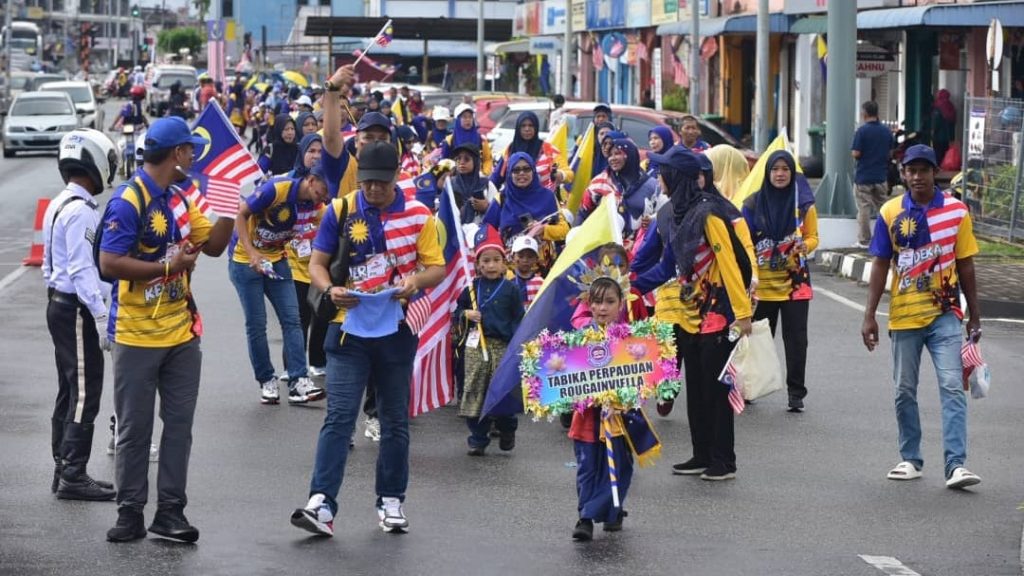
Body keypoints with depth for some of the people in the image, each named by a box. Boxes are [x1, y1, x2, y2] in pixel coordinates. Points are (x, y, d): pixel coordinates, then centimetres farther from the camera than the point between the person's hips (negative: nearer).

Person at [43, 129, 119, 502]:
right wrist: (101, 318, -22)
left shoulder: (59, 205, 13)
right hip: (77, 310, -10)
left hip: (59, 304, 10)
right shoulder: (81, 212, -18)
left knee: (69, 392, 14)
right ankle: (73, 476, -6)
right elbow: (83, 271, -22)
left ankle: (63, 471, 18)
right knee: (85, 394, -7)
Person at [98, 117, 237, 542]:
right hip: (137, 338, -7)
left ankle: (170, 512, 13)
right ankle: (130, 514, 12)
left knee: (179, 425, 7)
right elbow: (109, 264, -21)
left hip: (181, 334, 7)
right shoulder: (129, 202, -15)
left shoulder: (178, 200, 11)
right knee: (134, 429, 3)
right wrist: (169, 265, -19)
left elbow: (213, 245, 13)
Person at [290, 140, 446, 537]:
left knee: (395, 420, 11)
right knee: (338, 418, -10)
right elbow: (317, 263, 2)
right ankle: (321, 504, -15)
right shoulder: (340, 211, -1)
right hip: (349, 327, -2)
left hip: (396, 329, 2)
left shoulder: (417, 215, 1)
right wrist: (330, 289, -19)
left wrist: (416, 281, -18)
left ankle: (391, 500, 23)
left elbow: (436, 266, 4)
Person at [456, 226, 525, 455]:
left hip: (502, 345, -2)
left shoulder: (510, 289, 1)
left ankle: (507, 430, 23)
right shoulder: (472, 288, 7)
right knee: (475, 390, 2)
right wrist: (466, 314, -4)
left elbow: (519, 318, 1)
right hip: (476, 345, 2)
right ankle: (478, 438, 10)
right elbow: (457, 311, 18)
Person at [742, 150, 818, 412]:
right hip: (762, 282, 1)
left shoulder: (804, 204, 1)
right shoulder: (753, 203, 2)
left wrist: (804, 246, -15)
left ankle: (796, 393, 5)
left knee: (796, 338, -1)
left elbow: (813, 237, 8)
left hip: (795, 281, -1)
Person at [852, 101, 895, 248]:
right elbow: (890, 153, 10)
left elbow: (856, 154, -14)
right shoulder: (887, 131, 3)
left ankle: (864, 240, 1)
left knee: (864, 209, 1)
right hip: (881, 176, 4)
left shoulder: (862, 131, -13)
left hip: (864, 177, -4)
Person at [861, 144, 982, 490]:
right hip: (903, 317, 1)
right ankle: (910, 459, 22)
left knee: (952, 387, -11)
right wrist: (869, 316, 0)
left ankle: (956, 465, -14)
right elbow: (880, 266, 3)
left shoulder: (956, 211, -1)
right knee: (905, 391, 9)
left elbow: (965, 266, 5)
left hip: (945, 315, -1)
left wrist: (974, 316, 7)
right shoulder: (891, 213, 0)